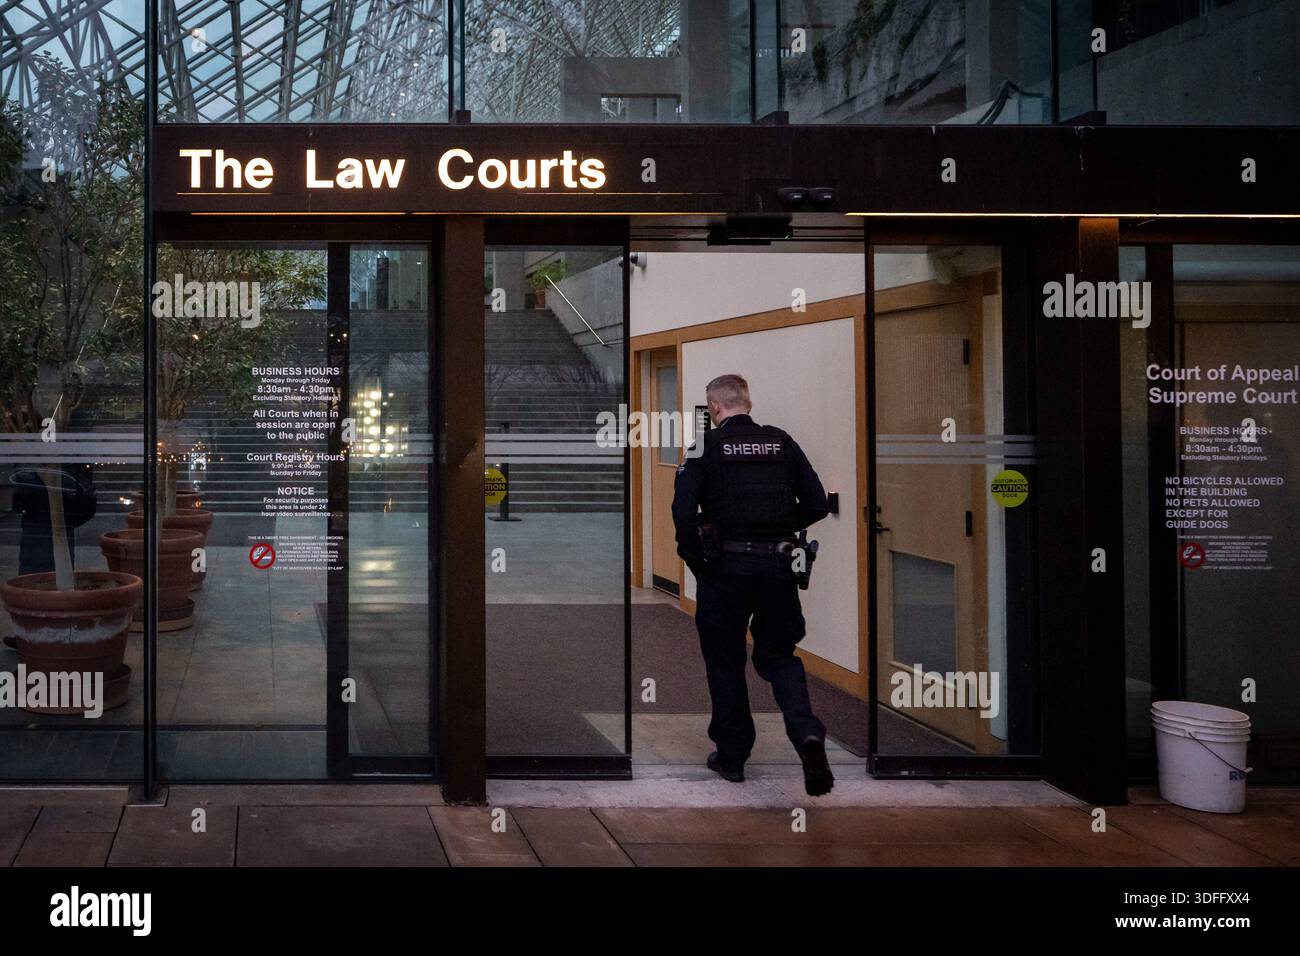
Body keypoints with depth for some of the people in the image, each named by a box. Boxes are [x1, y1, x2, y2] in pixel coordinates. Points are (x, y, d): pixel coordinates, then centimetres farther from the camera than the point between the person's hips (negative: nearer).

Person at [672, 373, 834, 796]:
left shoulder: (706, 448, -4)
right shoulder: (782, 443, 6)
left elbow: (683, 511, -14)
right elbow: (817, 504, 4)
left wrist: (694, 558, 0)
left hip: (725, 567, -3)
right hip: (777, 566, 3)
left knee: (725, 661, 12)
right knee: (778, 655, 14)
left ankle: (732, 756, 20)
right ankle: (806, 732, -10)